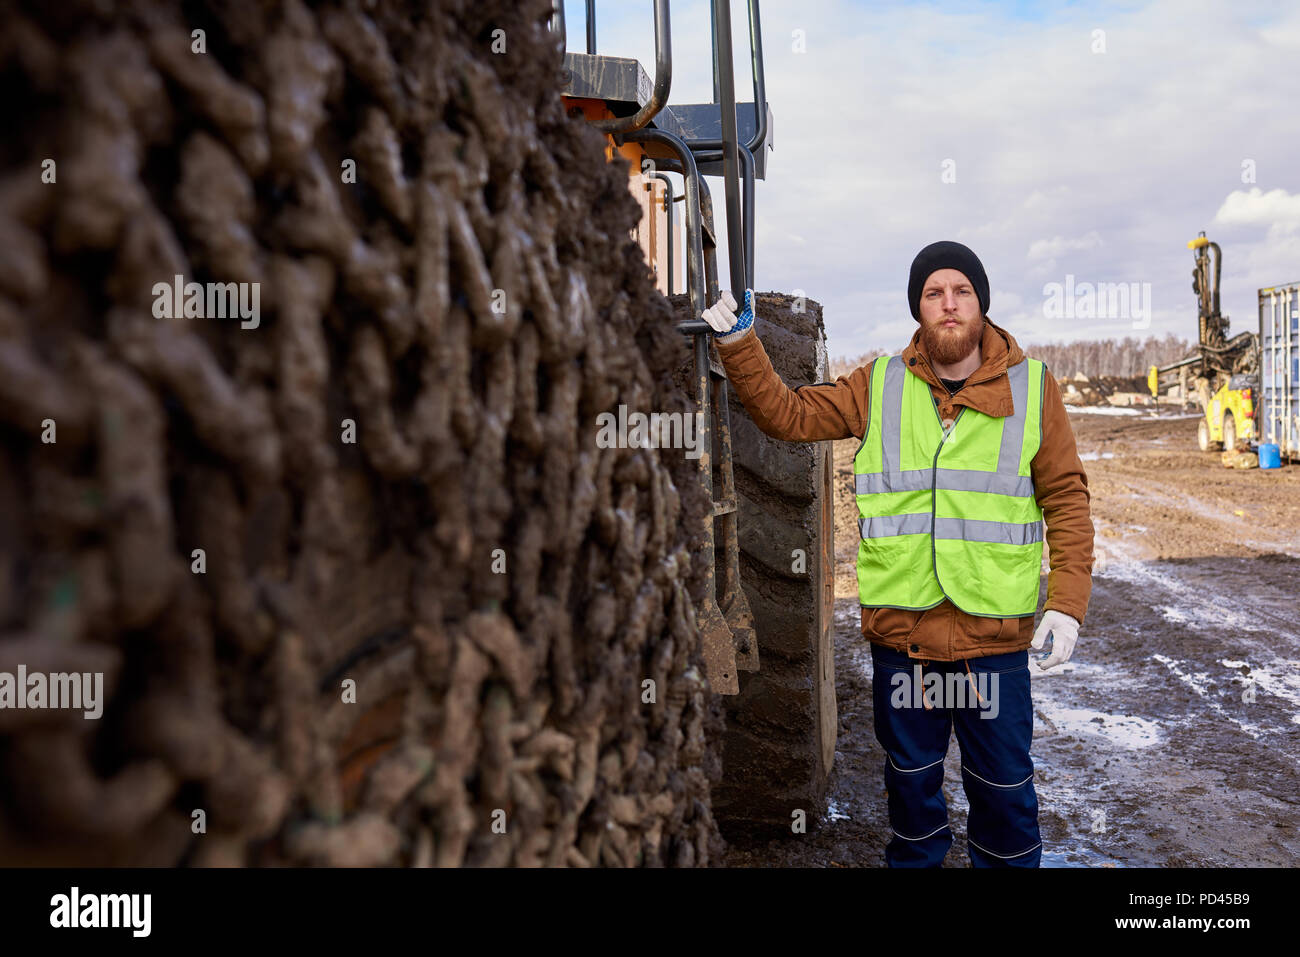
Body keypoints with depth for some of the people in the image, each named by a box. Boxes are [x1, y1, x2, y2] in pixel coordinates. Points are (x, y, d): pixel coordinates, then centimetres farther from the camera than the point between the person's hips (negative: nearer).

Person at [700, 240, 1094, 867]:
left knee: (1003, 785, 12)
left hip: (995, 634, -1)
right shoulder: (878, 389, 3)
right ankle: (914, 860, 40)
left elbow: (1066, 501, 1)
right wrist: (738, 344, -11)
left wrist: (1066, 603, -7)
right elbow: (784, 413, 2)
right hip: (899, 631, 1)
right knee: (910, 774, 18)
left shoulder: (1032, 389, 1)